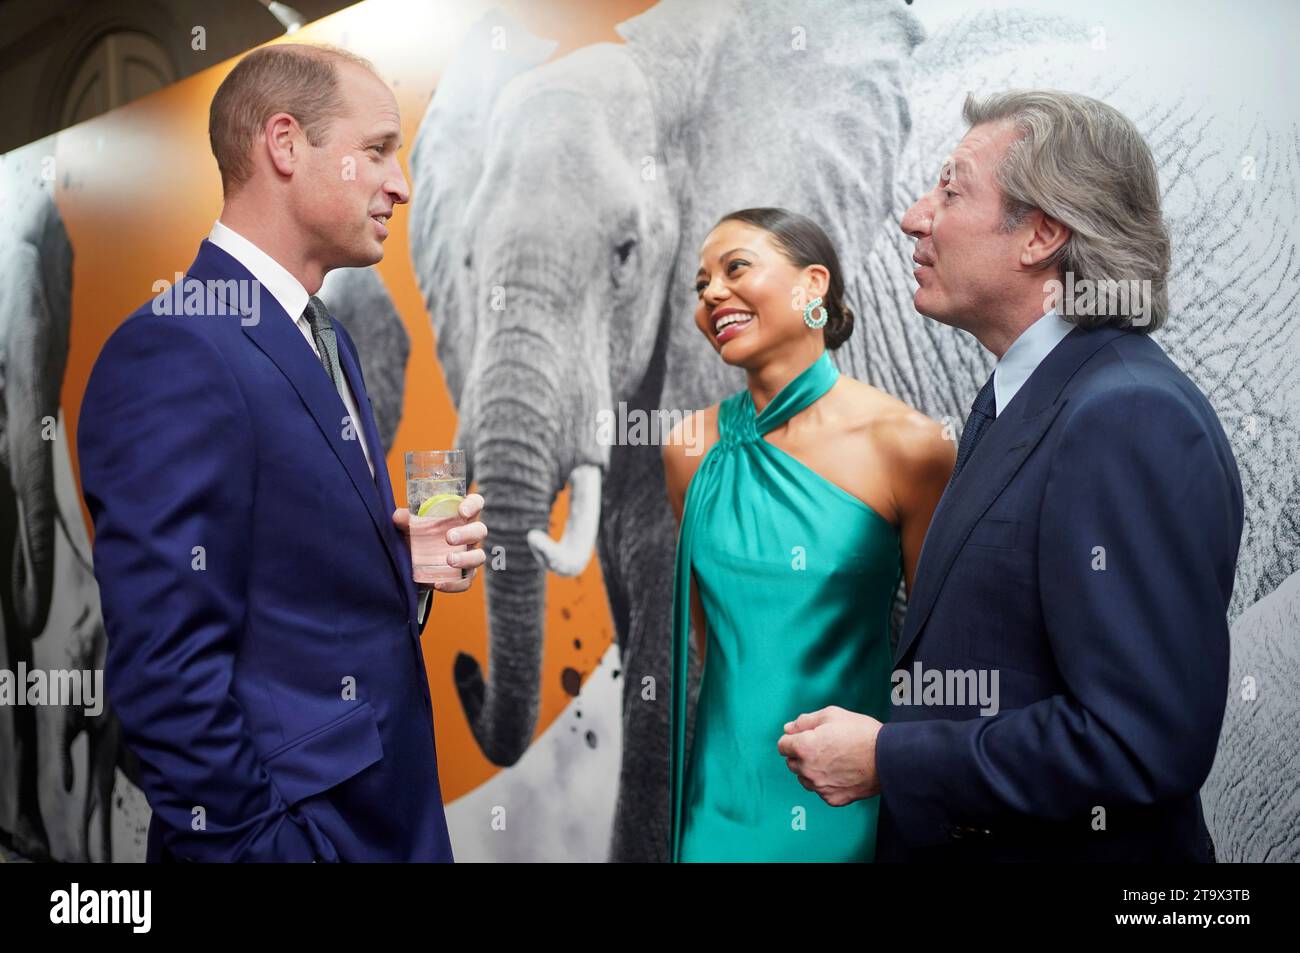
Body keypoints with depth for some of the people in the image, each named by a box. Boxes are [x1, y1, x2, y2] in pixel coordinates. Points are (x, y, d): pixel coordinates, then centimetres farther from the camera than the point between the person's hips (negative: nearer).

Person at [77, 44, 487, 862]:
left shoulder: (328, 339, 8)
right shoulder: (175, 352, -21)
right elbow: (169, 670, -23)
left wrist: (412, 557, -3)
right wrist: (249, 840, -17)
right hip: (297, 821, -8)